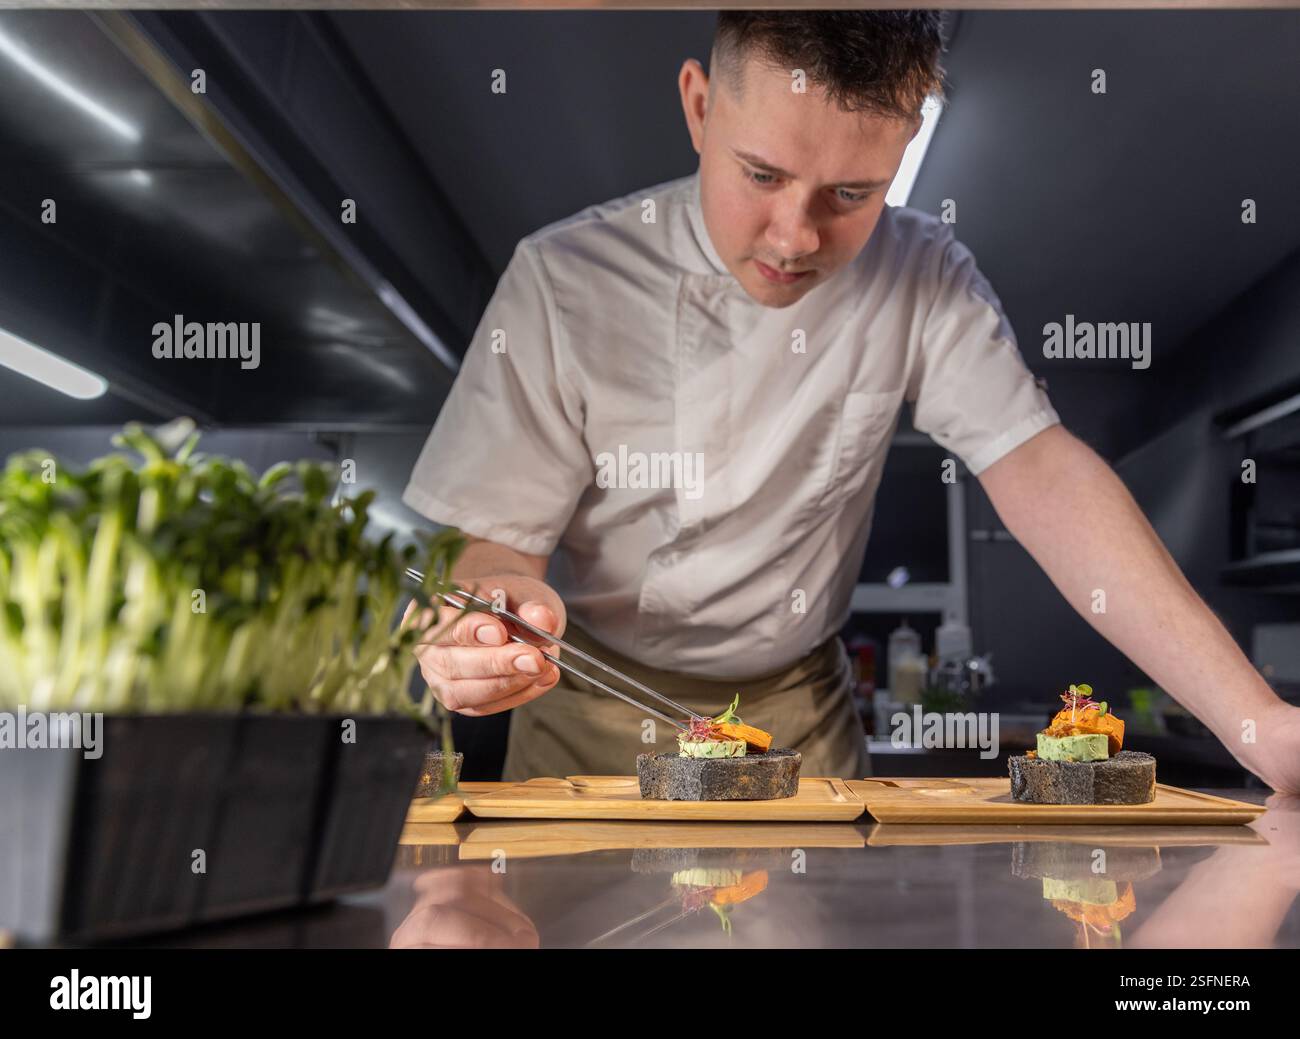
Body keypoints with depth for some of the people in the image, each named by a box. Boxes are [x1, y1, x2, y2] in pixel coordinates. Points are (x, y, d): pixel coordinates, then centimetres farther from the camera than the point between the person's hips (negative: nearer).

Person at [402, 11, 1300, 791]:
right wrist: (496, 615, -44)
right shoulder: (563, 284, -21)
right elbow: (503, 544, -18)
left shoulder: (924, 277, -13)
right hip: (598, 715, -2)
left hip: (801, 703, 2)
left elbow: (1040, 472, -22)